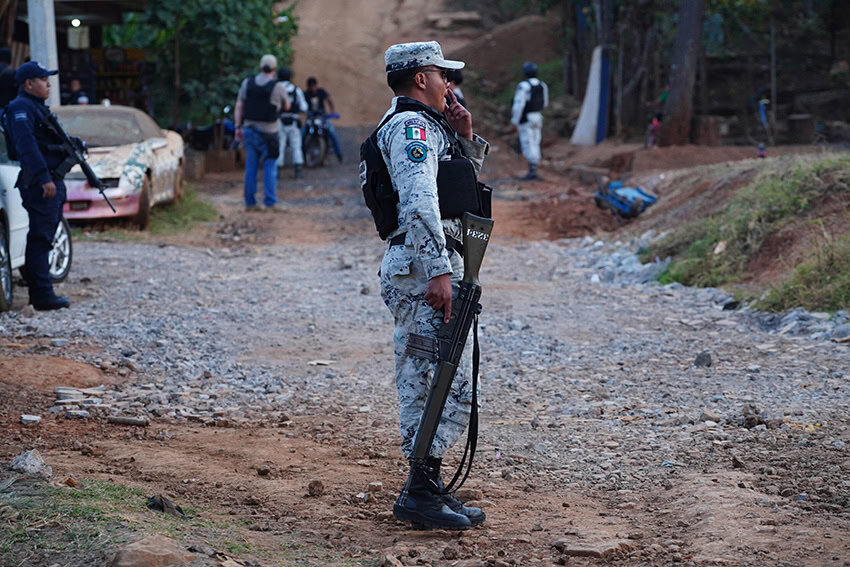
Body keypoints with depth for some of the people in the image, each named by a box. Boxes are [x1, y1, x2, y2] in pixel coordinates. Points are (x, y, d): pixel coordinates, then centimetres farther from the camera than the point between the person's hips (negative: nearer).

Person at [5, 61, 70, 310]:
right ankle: (43, 296, -8)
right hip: (40, 185, -10)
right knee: (40, 239, -8)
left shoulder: (37, 107, 22)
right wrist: (44, 178, -27)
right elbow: (27, 145, -22)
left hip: (52, 182, 10)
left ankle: (41, 293, 19)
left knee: (42, 240, 13)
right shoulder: (21, 108, -11)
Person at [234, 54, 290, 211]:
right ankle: (270, 203, -1)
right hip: (268, 133, -4)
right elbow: (286, 107, 6)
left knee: (251, 167, 9)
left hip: (249, 129, 4)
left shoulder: (247, 83, 0)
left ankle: (250, 202, 10)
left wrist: (238, 127, 7)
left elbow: (239, 107, 1)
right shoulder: (278, 87, -10)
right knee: (270, 168, 2)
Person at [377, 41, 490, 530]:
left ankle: (423, 488, 18)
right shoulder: (412, 125, -10)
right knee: (452, 384, -11)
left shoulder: (424, 126, 23)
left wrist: (465, 138, 13)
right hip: (424, 268, -11)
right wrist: (438, 270, -28)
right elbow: (419, 202, -23)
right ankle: (422, 493, -10)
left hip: (411, 271, 11)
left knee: (420, 383, 12)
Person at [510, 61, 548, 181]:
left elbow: (519, 104, -20)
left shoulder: (523, 86, -16)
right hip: (537, 118, 7)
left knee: (528, 145, -8)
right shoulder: (542, 86, 5)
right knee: (535, 145, 11)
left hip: (525, 120, -7)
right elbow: (544, 103, 14)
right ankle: (534, 171, 13)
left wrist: (514, 120, -15)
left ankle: (532, 171, -16)